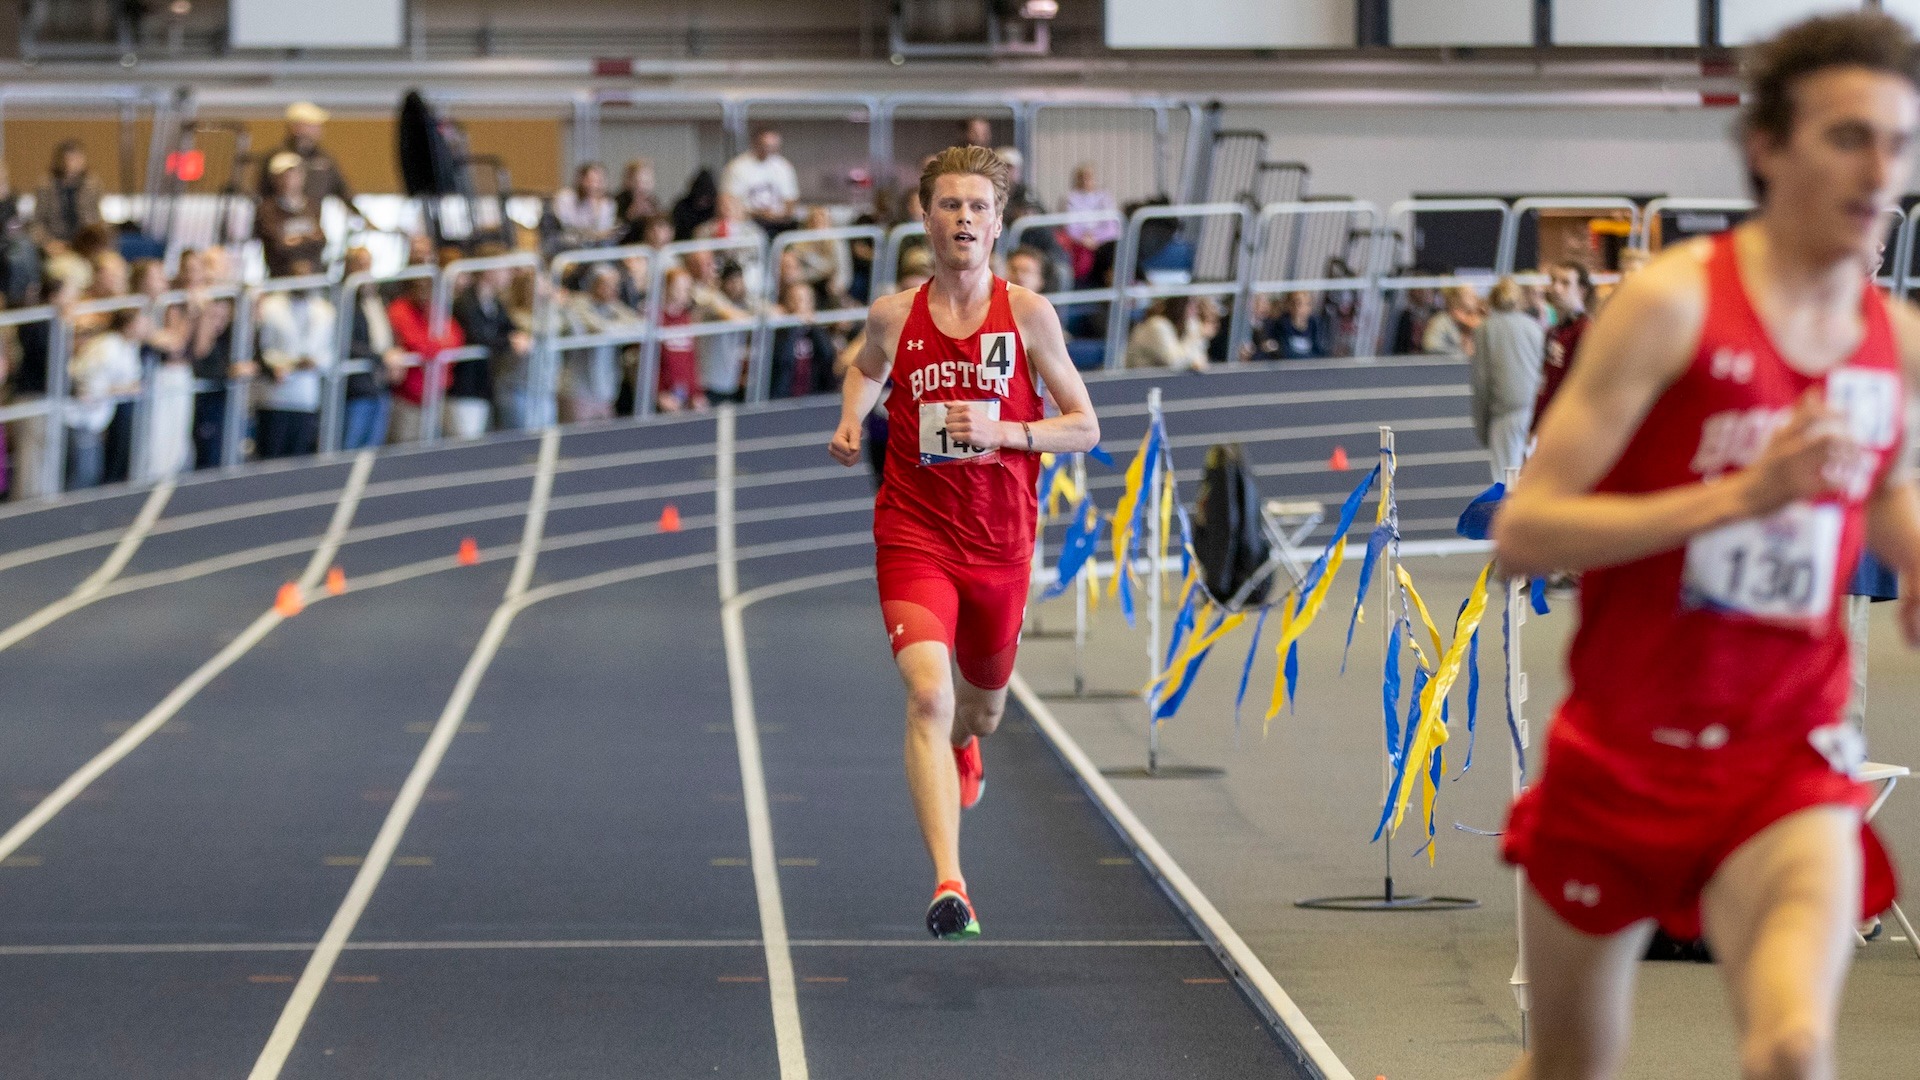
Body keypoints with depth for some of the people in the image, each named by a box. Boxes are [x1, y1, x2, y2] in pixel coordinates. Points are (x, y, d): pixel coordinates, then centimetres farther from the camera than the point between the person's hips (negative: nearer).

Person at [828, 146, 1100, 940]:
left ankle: (962, 746, 64)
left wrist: (1002, 432, -16)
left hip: (1000, 546, 2)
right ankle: (949, 887, -30)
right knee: (928, 696, -23)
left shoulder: (1028, 316, -4)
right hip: (913, 538, -2)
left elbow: (1085, 429, -1)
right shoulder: (894, 317, -2)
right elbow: (865, 369, 23)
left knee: (982, 700, 23)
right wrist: (850, 422, 3)